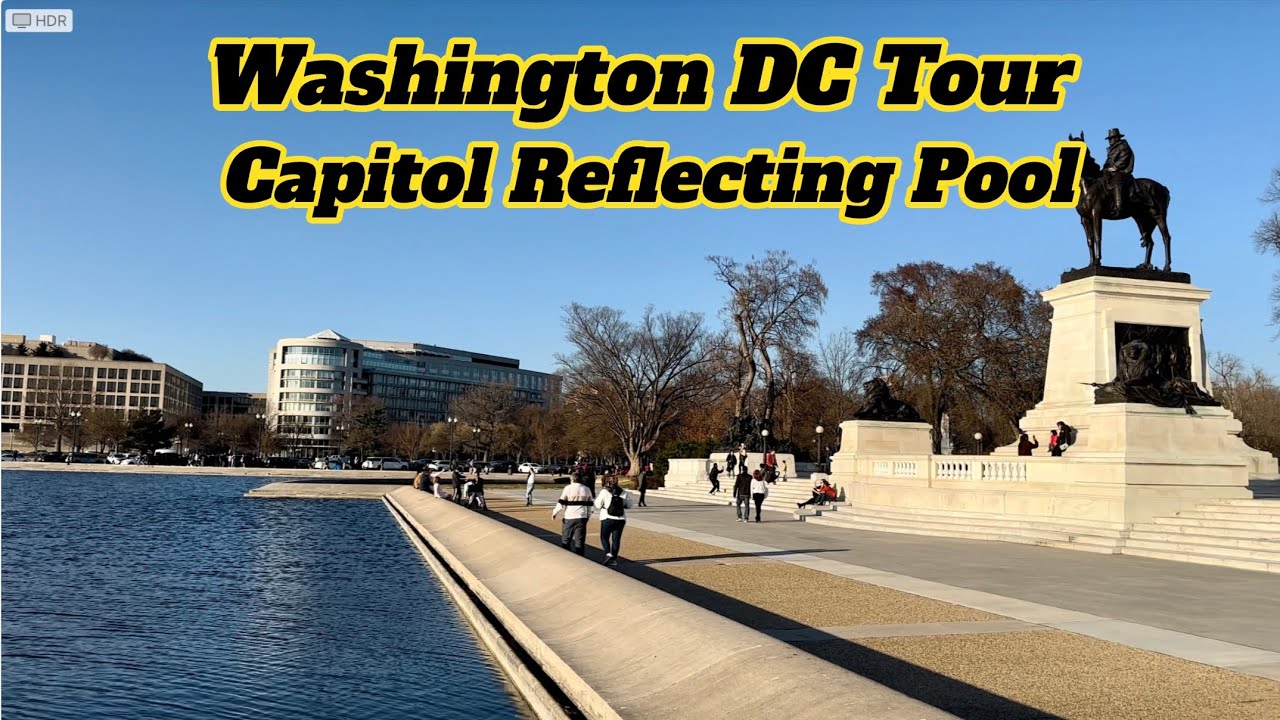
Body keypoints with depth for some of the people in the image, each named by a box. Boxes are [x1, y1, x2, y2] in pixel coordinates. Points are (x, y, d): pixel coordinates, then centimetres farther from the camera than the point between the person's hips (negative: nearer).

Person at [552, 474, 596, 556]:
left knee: (565, 540, 11)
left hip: (569, 518, -2)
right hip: (582, 518, 2)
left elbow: (561, 503, -6)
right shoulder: (587, 489, 7)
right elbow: (590, 505, 11)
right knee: (580, 540, 4)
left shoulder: (568, 488, -4)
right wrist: (588, 516, 21)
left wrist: (555, 512, 5)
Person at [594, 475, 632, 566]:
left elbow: (598, 505, -5)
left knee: (604, 537, 11)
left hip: (607, 518, -3)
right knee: (616, 539, 10)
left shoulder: (604, 492, -8)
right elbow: (628, 506, 7)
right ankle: (614, 558, 9)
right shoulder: (623, 492, 1)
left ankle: (608, 553, -10)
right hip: (620, 519, 3)